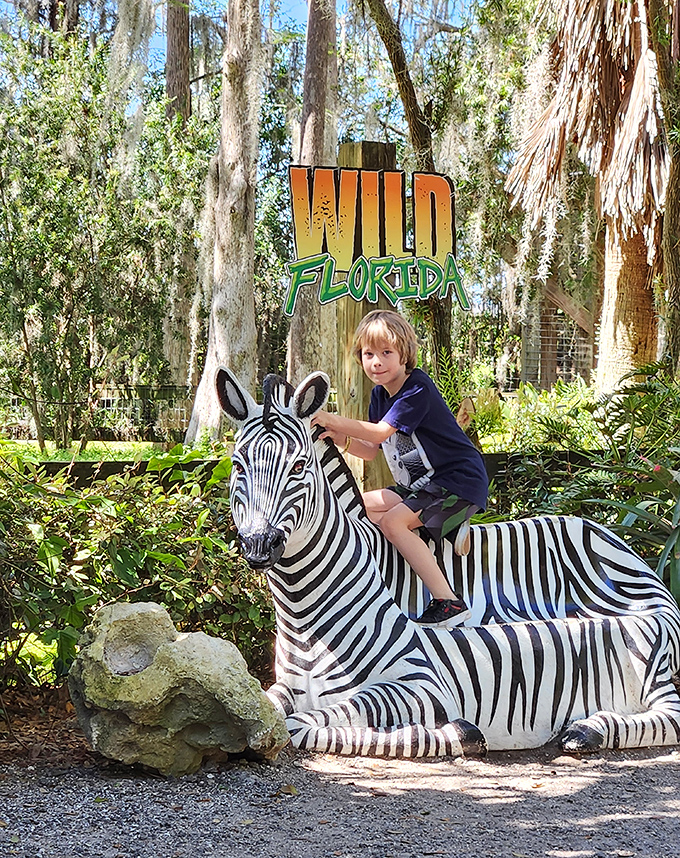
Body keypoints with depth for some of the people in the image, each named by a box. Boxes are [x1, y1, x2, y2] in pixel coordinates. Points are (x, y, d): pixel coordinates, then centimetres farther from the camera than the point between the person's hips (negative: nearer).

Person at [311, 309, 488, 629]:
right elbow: (372, 450, 8)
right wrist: (342, 439, -11)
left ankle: (449, 603, -24)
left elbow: (380, 432, -28)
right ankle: (447, 524, -1)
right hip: (422, 484, 10)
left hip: (460, 483, -10)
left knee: (393, 522, -24)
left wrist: (334, 420, -28)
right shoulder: (380, 395, 9)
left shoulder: (418, 389, -19)